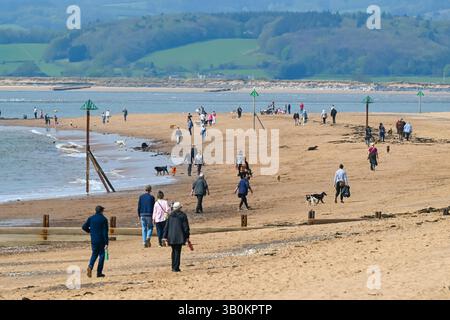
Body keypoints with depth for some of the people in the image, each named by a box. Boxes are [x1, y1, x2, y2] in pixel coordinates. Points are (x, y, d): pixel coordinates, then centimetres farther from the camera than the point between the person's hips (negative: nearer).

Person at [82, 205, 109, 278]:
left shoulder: (91, 218, 3)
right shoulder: (104, 219, -7)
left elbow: (84, 227, -1)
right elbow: (105, 232, -11)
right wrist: (106, 243, -12)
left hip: (93, 240, 3)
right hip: (101, 241, -3)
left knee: (94, 254, 17)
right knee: (101, 255, 7)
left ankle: (90, 266, -11)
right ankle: (99, 272, 5)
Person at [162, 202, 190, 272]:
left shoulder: (170, 215, 3)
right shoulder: (183, 215, -3)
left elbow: (166, 227, 4)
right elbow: (186, 227, -3)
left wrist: (165, 237, 8)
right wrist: (187, 237, 5)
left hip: (171, 237, 3)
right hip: (180, 237, -3)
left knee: (174, 251, 16)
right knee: (177, 252, -1)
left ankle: (174, 267, 18)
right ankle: (176, 268, -5)